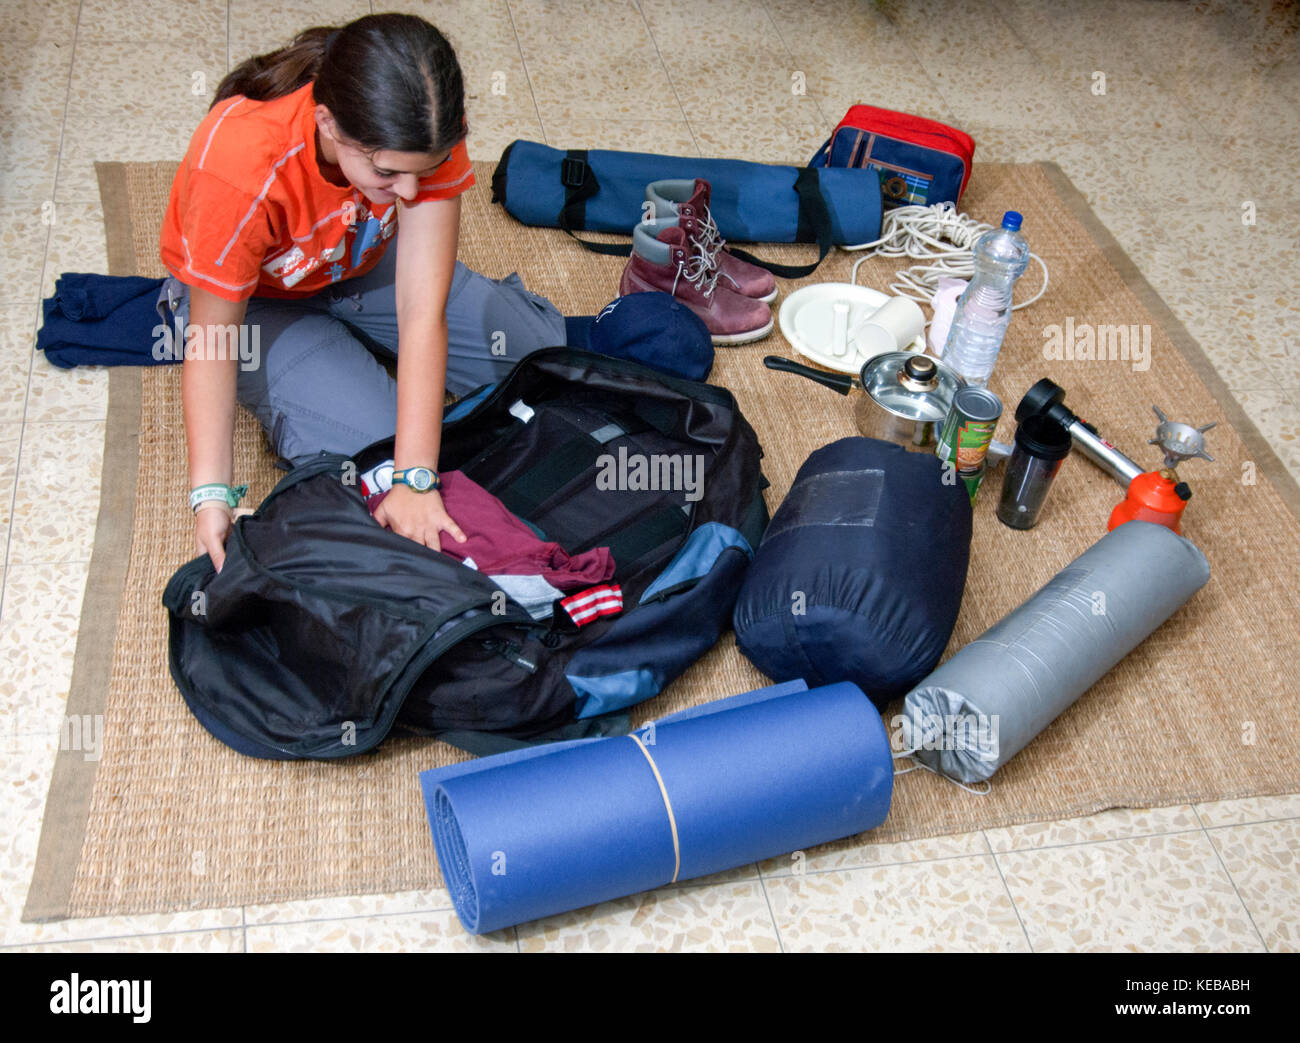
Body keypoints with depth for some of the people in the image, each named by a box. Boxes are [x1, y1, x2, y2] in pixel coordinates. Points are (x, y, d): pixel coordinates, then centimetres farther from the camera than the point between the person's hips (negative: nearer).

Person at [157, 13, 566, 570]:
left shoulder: (422, 138, -31)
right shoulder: (236, 167, -40)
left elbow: (422, 310, -33)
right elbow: (213, 338, -29)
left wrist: (415, 478, -38)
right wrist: (212, 494, -37)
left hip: (362, 263, 4)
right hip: (254, 297, -4)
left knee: (542, 351, -1)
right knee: (369, 445, -25)